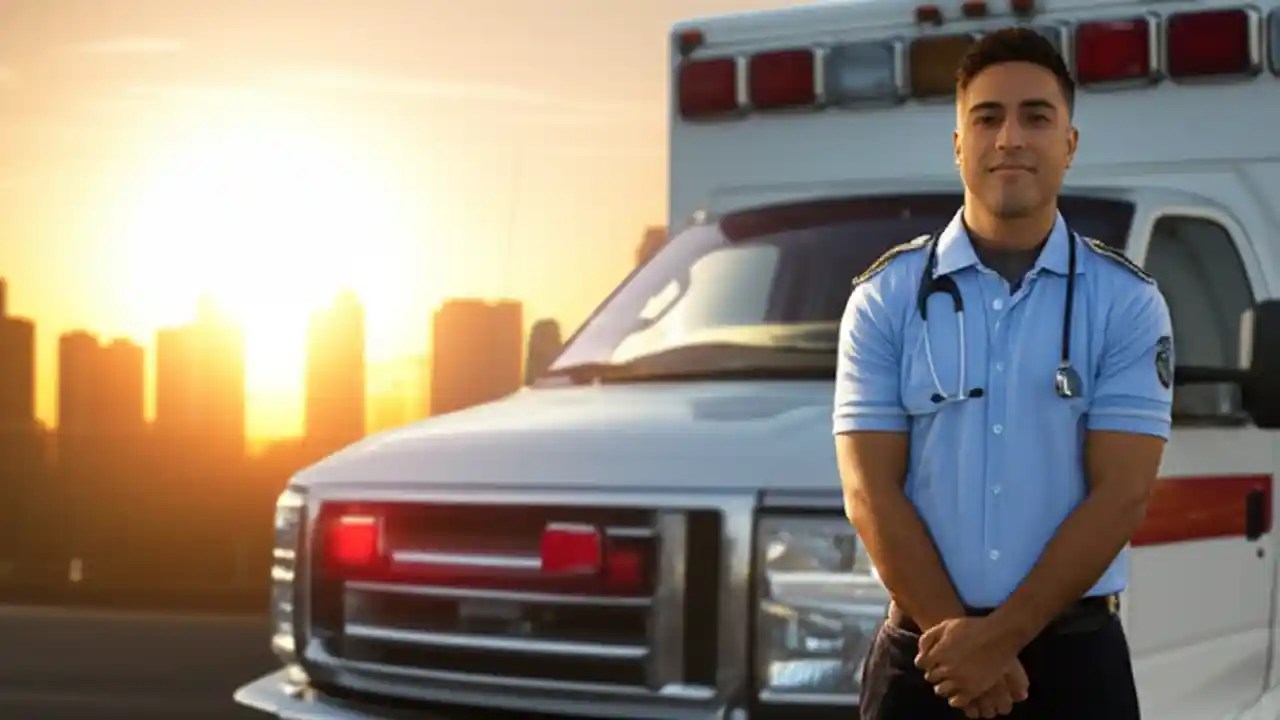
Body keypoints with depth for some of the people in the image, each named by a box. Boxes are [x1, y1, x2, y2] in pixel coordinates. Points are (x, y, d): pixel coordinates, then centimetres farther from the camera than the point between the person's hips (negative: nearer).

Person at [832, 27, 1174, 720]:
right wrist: (957, 633, -13)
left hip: (1074, 653, 0)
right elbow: (870, 491, -5)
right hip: (922, 654, 0)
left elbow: (1121, 495, -8)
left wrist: (999, 636, -15)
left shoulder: (1128, 302, -1)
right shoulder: (884, 298, 0)